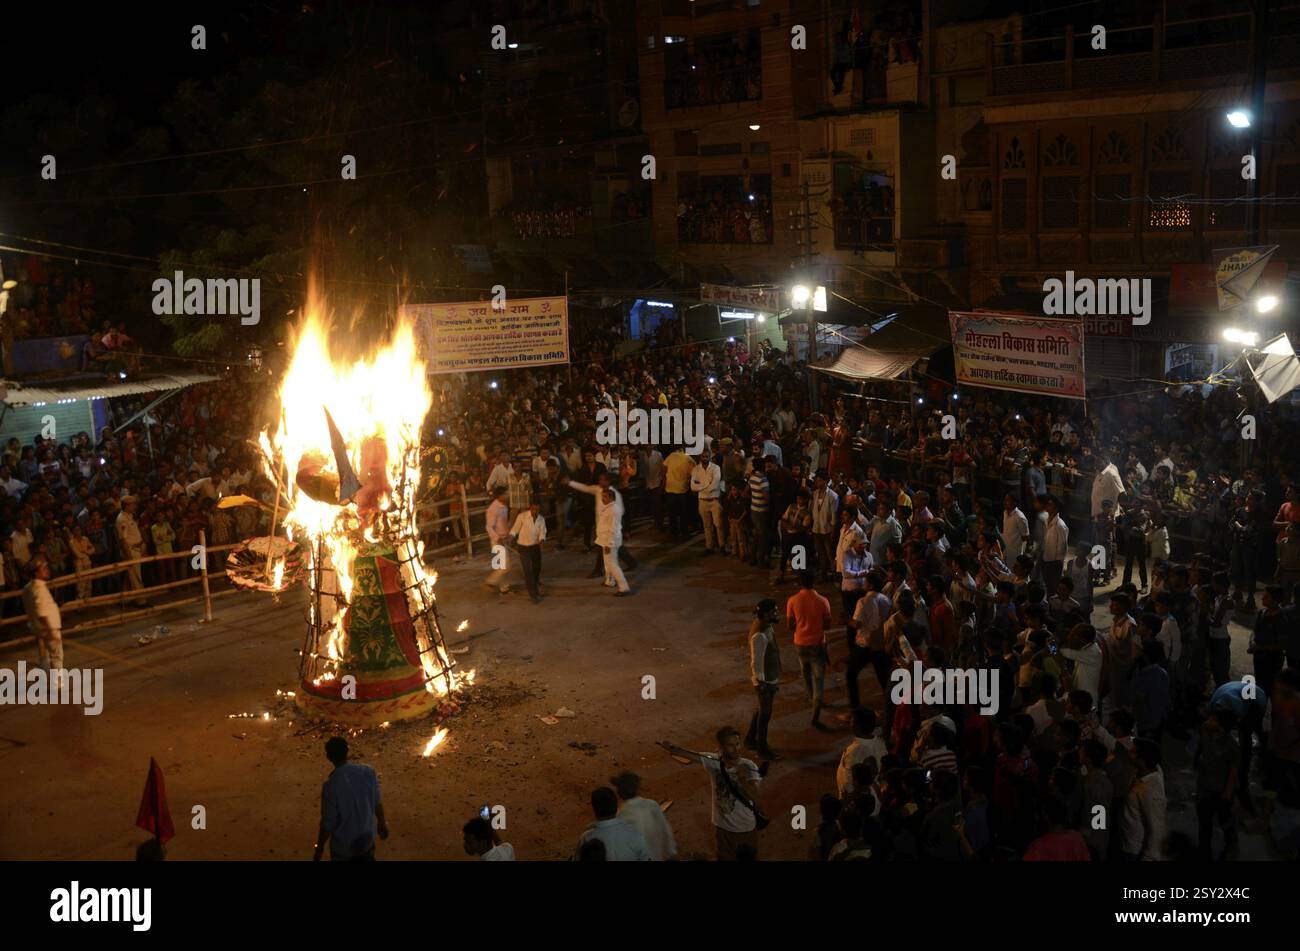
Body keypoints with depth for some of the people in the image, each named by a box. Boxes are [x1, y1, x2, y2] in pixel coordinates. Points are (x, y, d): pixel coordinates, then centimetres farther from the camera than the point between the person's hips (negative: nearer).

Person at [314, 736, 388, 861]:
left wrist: (319, 847, -4)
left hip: (343, 845, -4)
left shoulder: (331, 786, -29)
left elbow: (328, 822, -20)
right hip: (367, 838, 4)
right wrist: (382, 824, 17)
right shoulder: (367, 772, -15)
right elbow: (377, 803, -1)